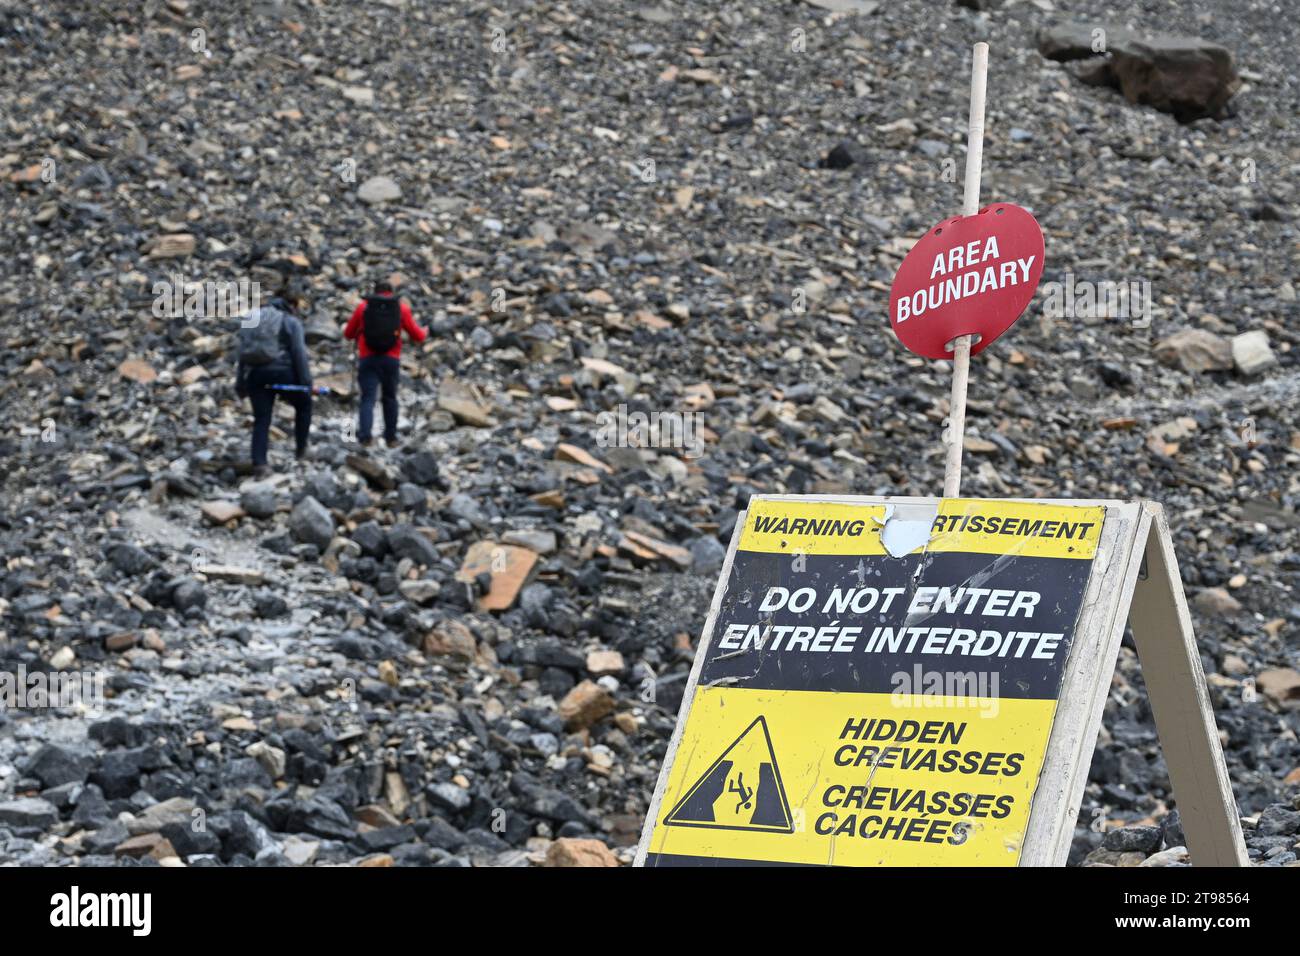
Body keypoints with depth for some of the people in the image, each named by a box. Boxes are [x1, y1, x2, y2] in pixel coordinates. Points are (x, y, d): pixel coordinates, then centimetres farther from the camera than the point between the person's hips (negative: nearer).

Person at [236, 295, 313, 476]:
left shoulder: (250, 321, 17)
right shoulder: (290, 322, 3)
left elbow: (243, 355, 14)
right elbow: (299, 354, -6)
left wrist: (240, 384, 14)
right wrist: (306, 382, -5)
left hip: (256, 376, 4)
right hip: (283, 373, -4)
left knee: (261, 420, 6)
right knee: (303, 404, 21)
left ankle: (259, 463, -5)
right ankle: (301, 447, 23)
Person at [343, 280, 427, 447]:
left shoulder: (364, 307, 7)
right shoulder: (402, 308, 6)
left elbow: (348, 334, 15)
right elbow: (417, 336, 10)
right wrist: (425, 332, 33)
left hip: (367, 358, -1)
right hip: (391, 359, 1)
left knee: (368, 398, -3)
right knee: (390, 398, 16)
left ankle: (365, 435, -21)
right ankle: (391, 437, 20)